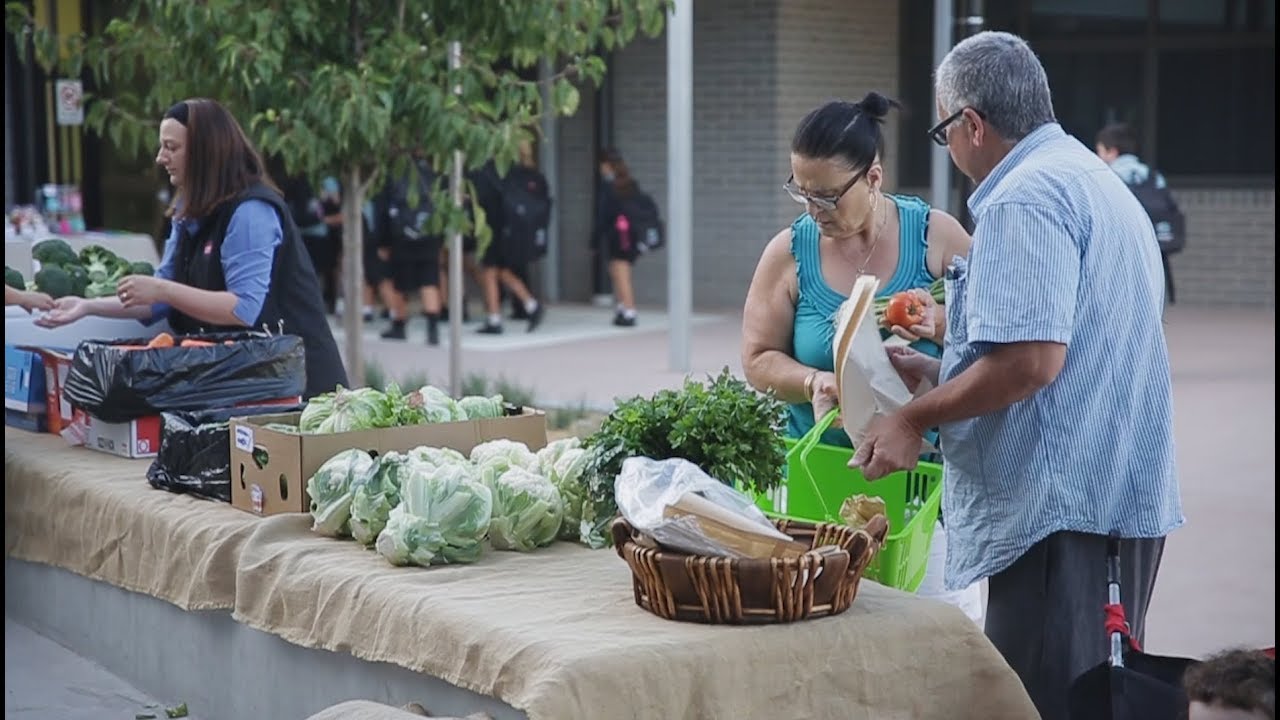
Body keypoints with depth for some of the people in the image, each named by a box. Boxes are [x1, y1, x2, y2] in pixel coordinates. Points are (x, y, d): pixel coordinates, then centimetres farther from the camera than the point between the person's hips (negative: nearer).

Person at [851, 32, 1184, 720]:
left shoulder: (1023, 201, -14)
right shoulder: (1097, 182, 19)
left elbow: (1032, 358, -23)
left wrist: (914, 417, -12)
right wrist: (938, 373, 23)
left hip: (1058, 503, -10)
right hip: (1121, 499, 10)